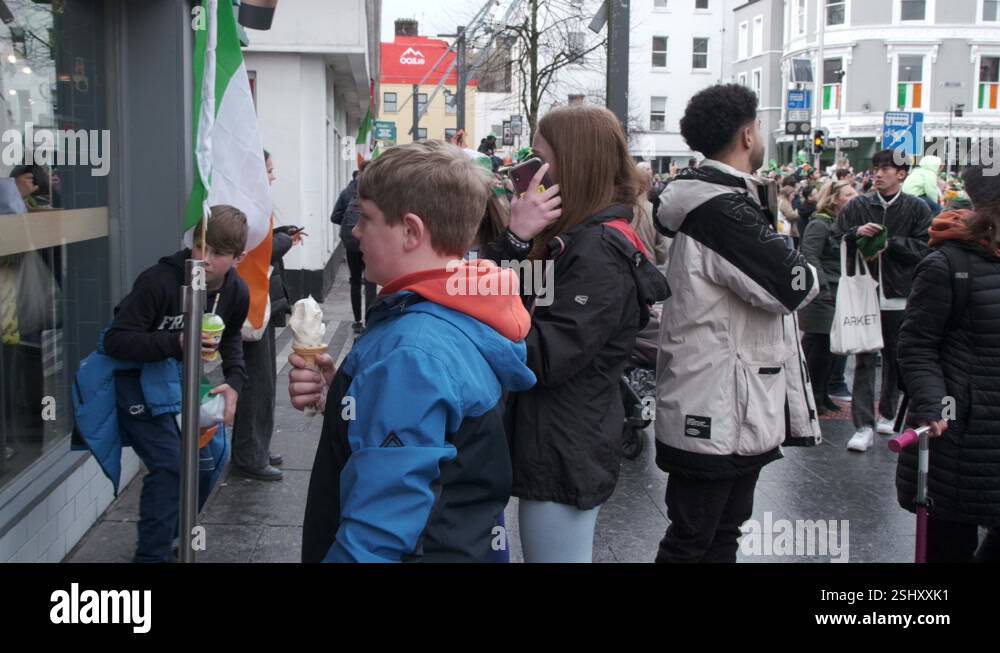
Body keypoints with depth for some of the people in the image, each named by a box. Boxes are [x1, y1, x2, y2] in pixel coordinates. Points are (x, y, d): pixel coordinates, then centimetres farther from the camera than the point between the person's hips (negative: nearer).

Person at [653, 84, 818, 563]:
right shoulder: (722, 209, -22)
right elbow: (792, 286, -22)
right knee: (692, 541, 2)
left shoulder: (710, 199, 11)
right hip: (716, 414, -11)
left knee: (723, 533, 21)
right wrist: (805, 271, -1)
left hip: (735, 409, 11)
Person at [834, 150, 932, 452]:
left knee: (896, 359, 13)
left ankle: (887, 414, 30)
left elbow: (924, 248, -6)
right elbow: (836, 240, 4)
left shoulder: (917, 209, 2)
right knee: (864, 360, -4)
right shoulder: (857, 207, 6)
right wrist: (856, 233, -14)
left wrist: (889, 243, -14)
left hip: (900, 297, 0)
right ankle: (864, 426, -4)